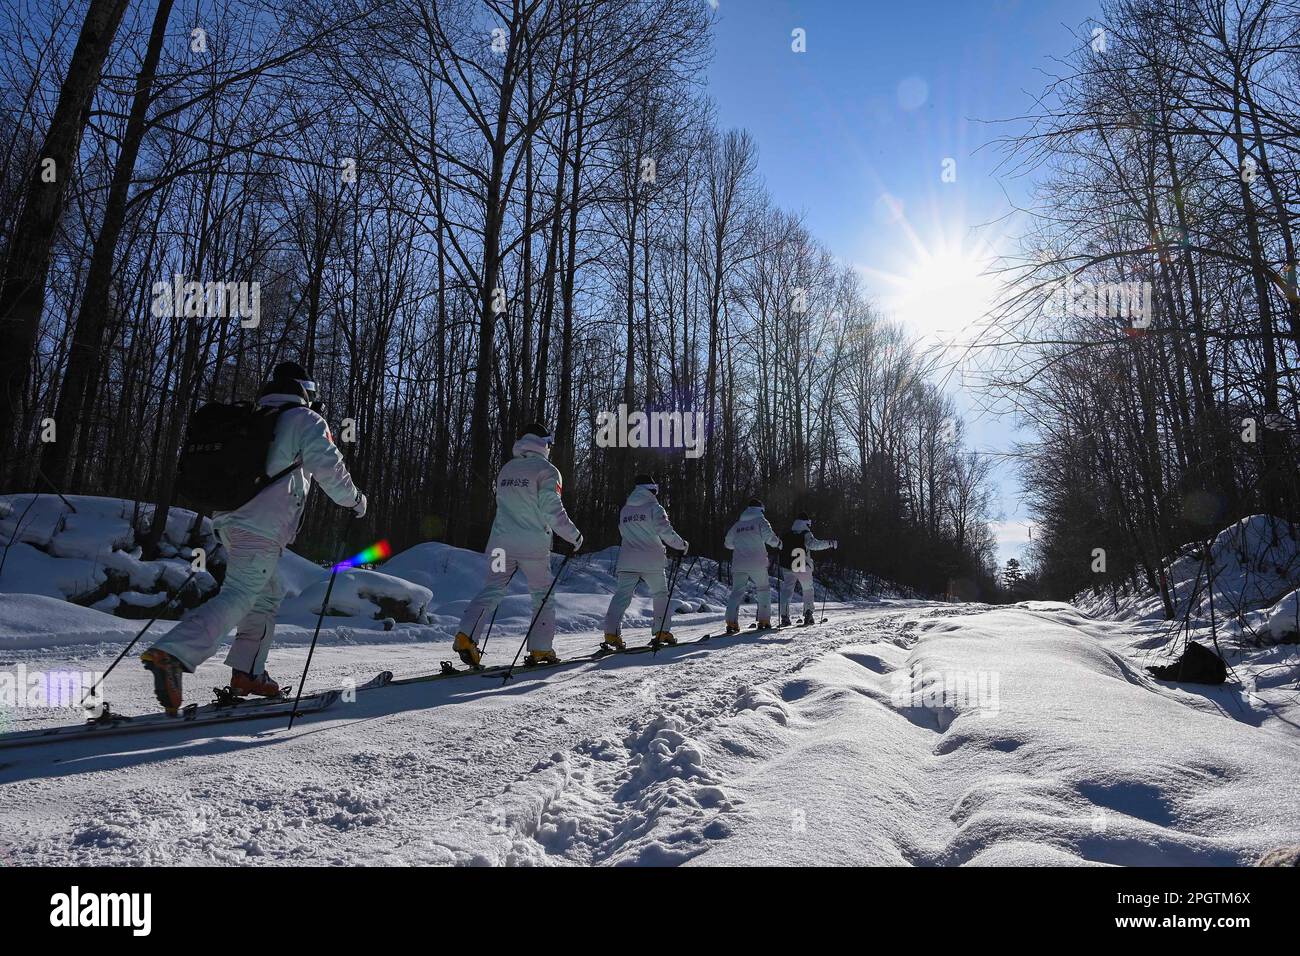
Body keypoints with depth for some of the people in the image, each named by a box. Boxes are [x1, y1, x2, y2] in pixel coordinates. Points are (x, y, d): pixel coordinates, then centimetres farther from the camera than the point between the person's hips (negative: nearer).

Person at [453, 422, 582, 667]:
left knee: (491, 590, 6)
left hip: (501, 542, 5)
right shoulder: (546, 470, -7)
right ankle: (540, 649, 9)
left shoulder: (506, 469, 13)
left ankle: (465, 634, -11)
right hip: (533, 545, -5)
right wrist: (574, 536, -3)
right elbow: (553, 511, -13)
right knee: (542, 595, 9)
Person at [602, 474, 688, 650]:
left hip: (627, 561, 4)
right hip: (651, 562, -4)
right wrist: (682, 545, 2)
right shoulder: (654, 507, -5)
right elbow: (665, 531, -13)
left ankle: (611, 634, -15)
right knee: (660, 595, 14)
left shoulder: (624, 510, 14)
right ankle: (662, 632, 14)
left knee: (621, 596, -1)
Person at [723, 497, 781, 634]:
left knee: (737, 592, 1)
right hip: (757, 564, -3)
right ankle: (764, 621, 11)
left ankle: (731, 622, -15)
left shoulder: (737, 525, 15)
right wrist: (778, 543, 5)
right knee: (764, 590, 13)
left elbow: (728, 543, 18)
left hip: (739, 565, 3)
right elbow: (769, 536, -13)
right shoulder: (760, 521, 2)